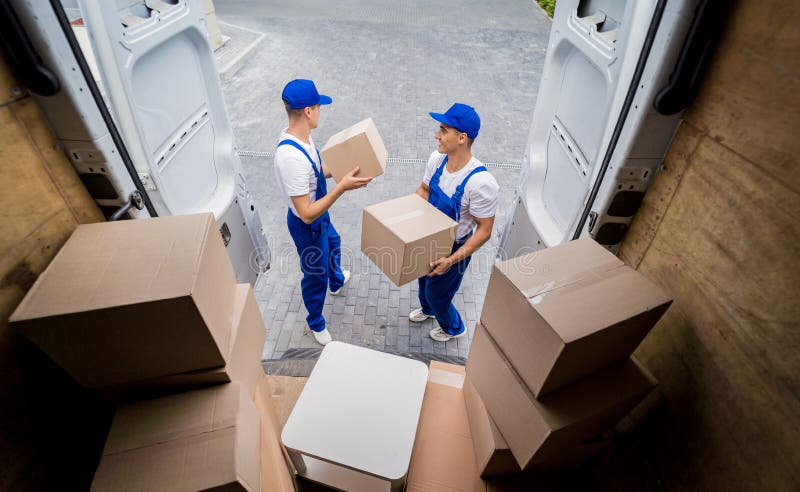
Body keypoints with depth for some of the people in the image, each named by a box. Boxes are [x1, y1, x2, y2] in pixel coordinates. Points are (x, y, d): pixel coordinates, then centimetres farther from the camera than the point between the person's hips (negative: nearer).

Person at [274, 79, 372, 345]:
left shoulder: (301, 136, -8)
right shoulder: (291, 157, -40)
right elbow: (307, 214, -38)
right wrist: (342, 187, -39)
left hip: (319, 216, 10)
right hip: (307, 226, -10)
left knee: (333, 244, 36)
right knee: (316, 275, 13)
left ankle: (337, 281, 69)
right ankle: (316, 324, 42)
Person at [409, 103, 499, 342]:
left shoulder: (480, 182, -37)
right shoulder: (437, 158, -16)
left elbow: (484, 231, -27)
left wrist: (451, 260, -31)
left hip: (454, 247, -6)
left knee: (438, 293, 16)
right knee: (424, 278, 31)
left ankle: (454, 328, 49)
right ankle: (427, 309, 65)